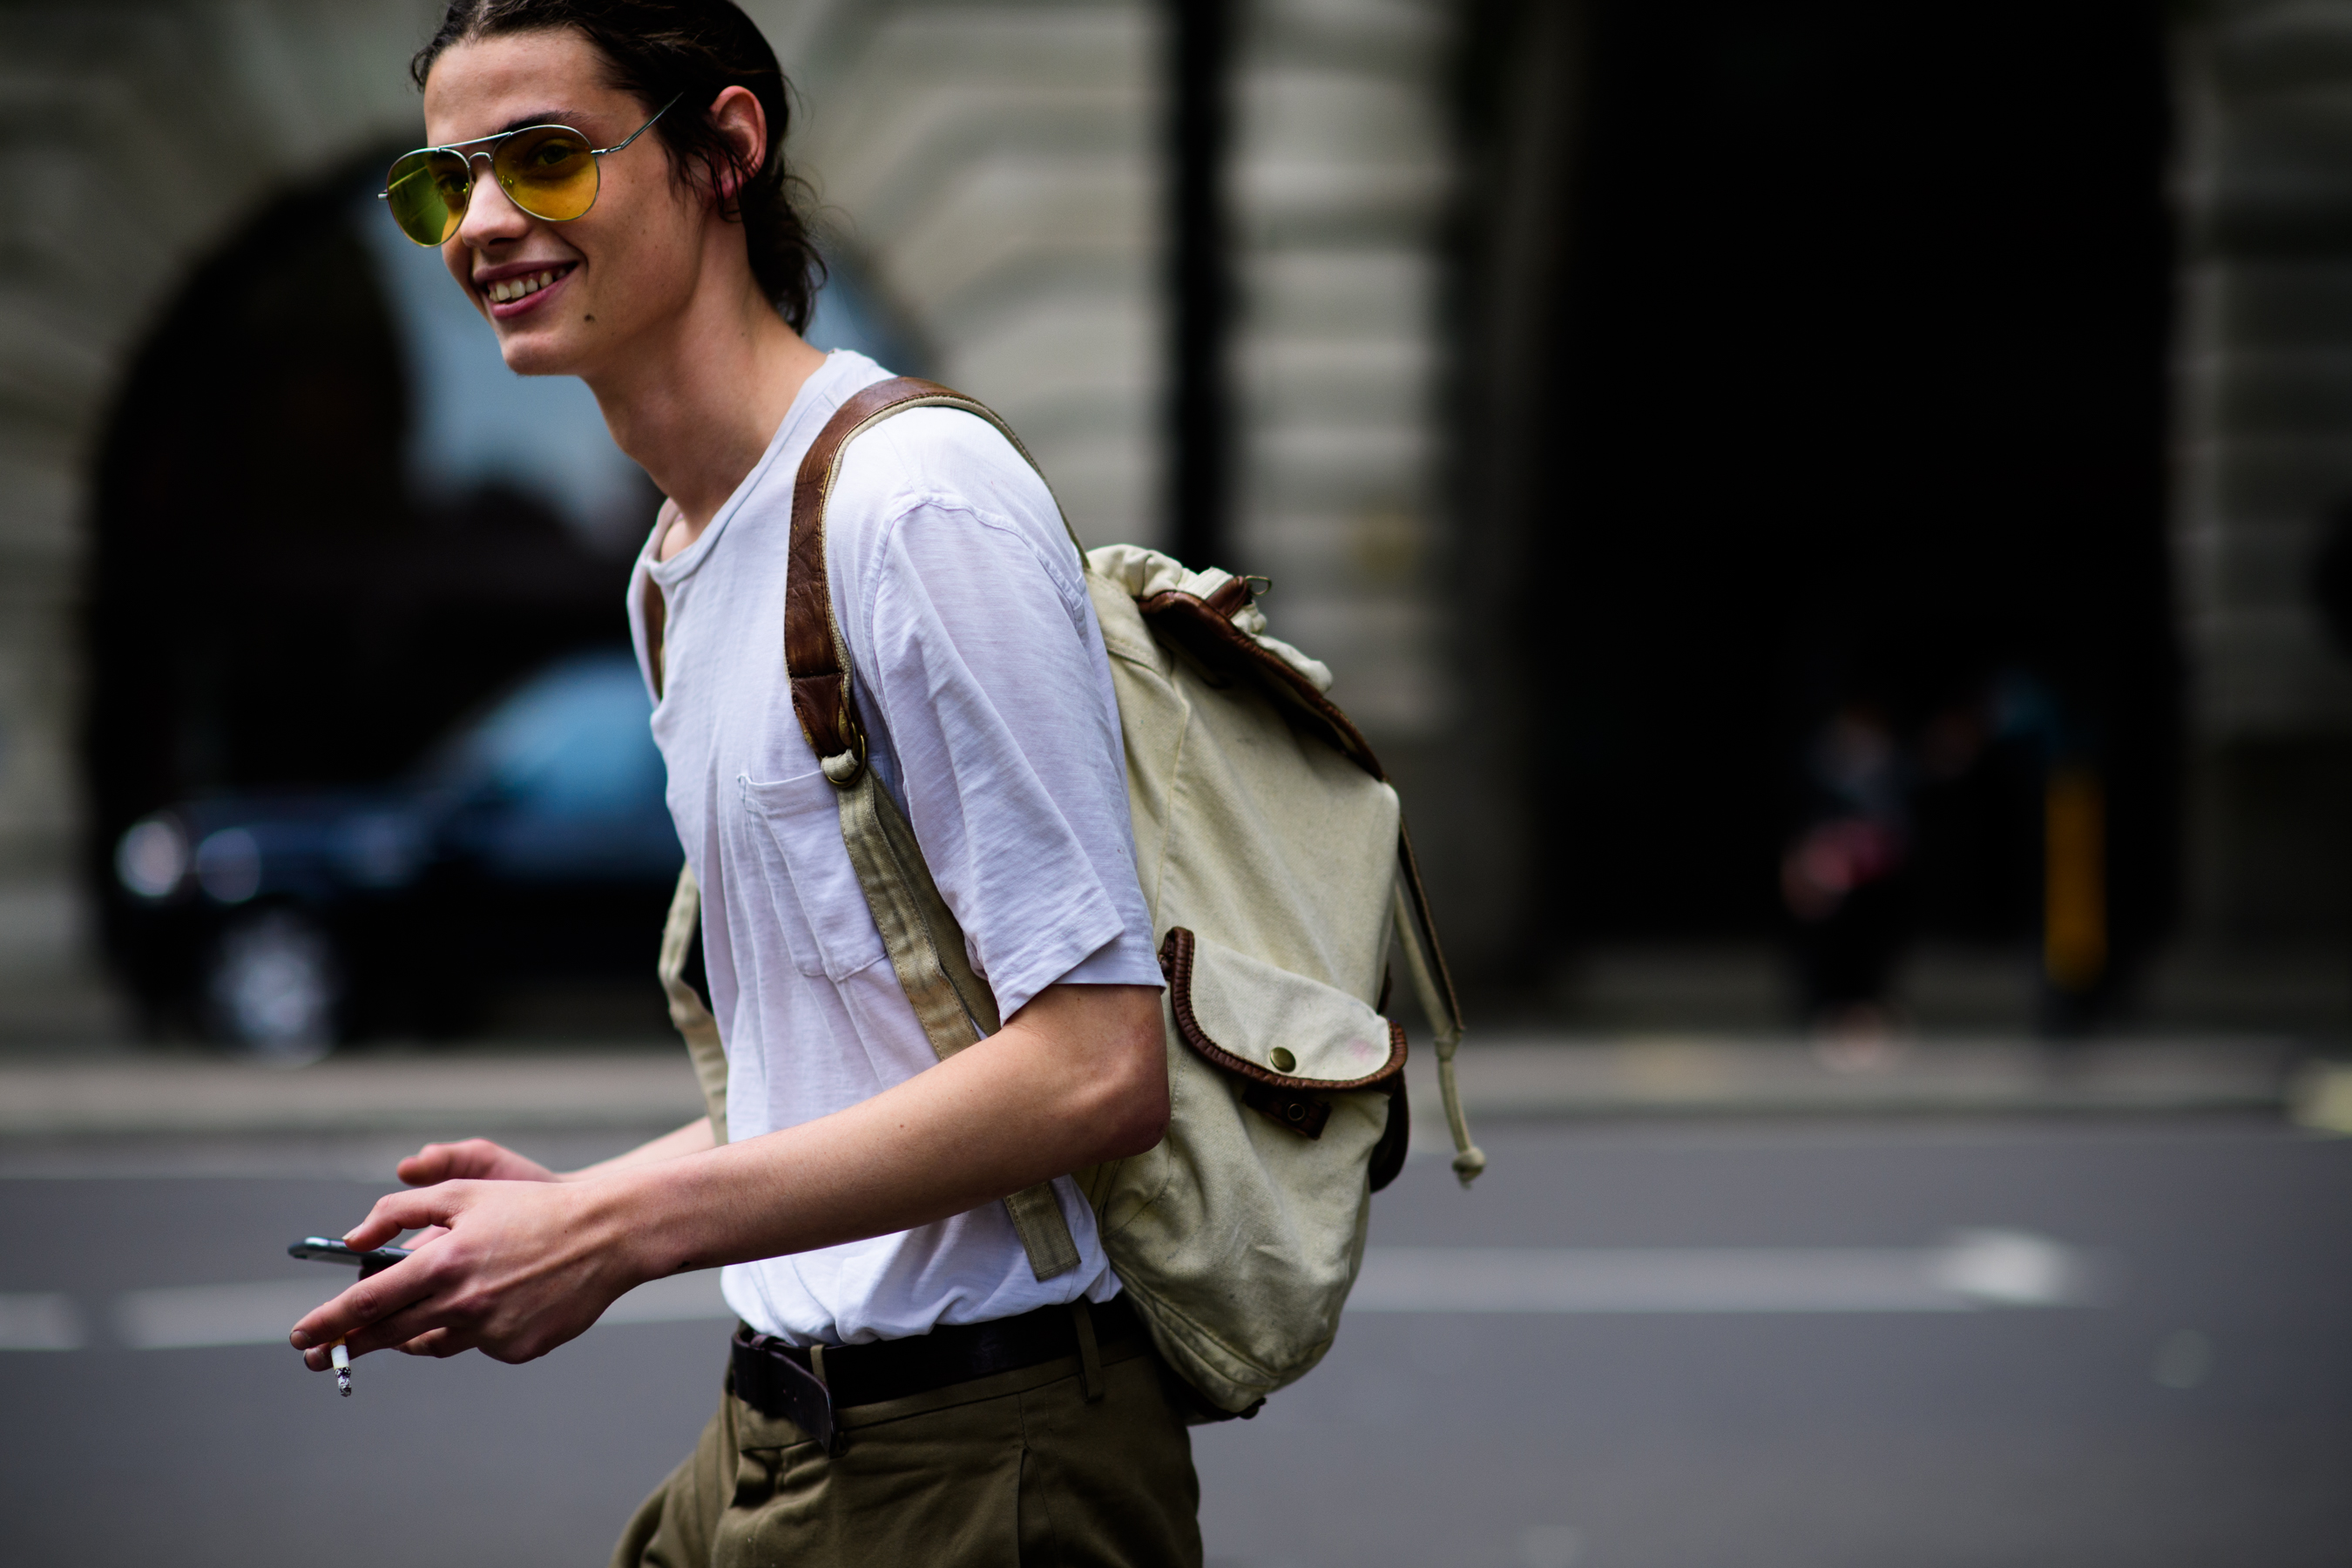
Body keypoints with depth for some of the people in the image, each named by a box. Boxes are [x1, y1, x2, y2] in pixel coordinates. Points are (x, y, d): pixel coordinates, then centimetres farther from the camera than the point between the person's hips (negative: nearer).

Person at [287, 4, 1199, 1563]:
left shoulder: (918, 502, -16)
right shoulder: (677, 569, 14)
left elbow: (1097, 1066, -22)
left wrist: (616, 1231, -20)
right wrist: (582, 1204, 7)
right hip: (771, 1435, 8)